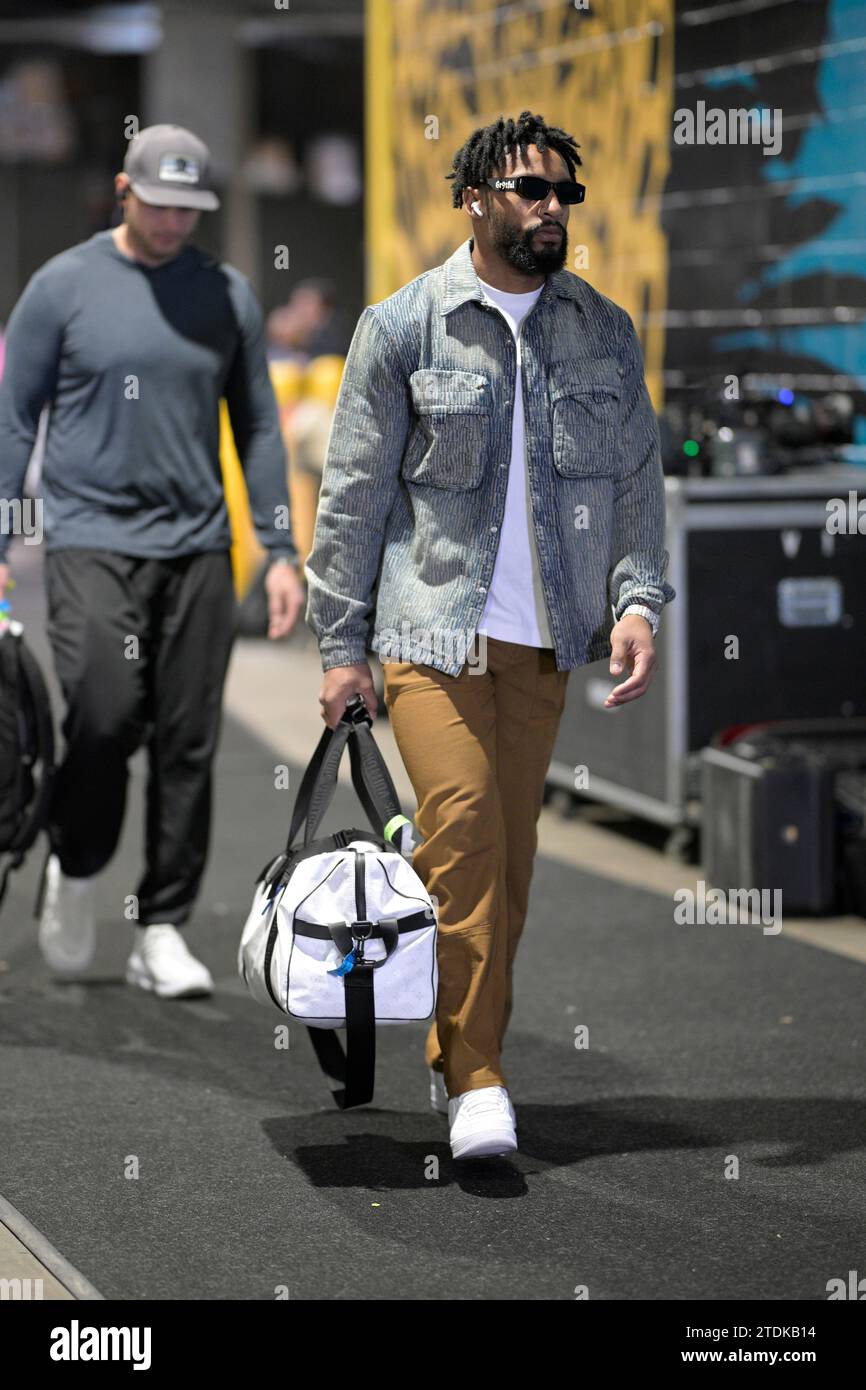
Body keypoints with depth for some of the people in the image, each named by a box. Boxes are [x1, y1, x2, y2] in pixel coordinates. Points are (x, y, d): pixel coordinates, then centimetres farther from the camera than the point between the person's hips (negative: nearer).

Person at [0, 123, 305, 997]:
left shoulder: (227, 295, 8)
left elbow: (257, 426, 14)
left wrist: (281, 550, 9)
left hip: (197, 547, 3)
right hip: (91, 539, -3)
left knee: (188, 745, 0)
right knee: (105, 715, -17)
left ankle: (163, 932, 10)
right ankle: (73, 868, 11)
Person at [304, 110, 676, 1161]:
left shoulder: (604, 333, 9)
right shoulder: (402, 327, -1)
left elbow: (634, 477, 11)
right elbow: (353, 493, 1)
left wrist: (636, 601, -4)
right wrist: (340, 647, -1)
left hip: (542, 640, 4)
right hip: (429, 627, -4)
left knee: (511, 855, 6)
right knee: (463, 832, -15)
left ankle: (457, 1058, 20)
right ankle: (475, 1080, -13)